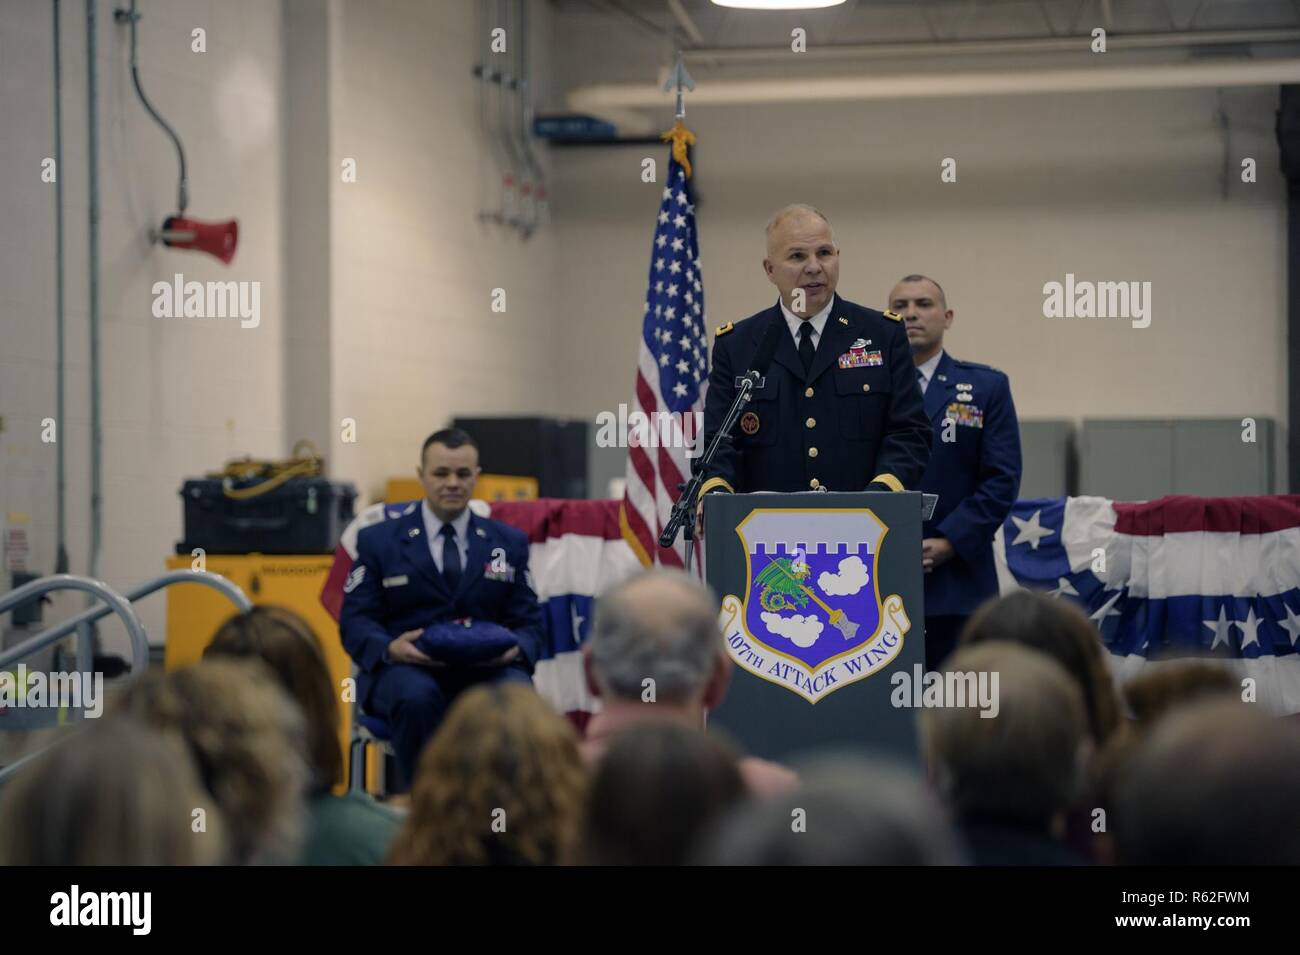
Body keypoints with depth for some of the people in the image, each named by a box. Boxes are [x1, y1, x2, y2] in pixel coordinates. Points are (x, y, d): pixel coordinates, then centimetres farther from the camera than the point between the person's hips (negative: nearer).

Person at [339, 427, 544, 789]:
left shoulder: (509, 542, 16)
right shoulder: (378, 540, 10)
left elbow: (529, 623, 13)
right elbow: (355, 622, 3)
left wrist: (516, 648, -13)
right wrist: (390, 647, -20)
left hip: (487, 670, 2)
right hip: (405, 669, -1)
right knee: (417, 697, -37)